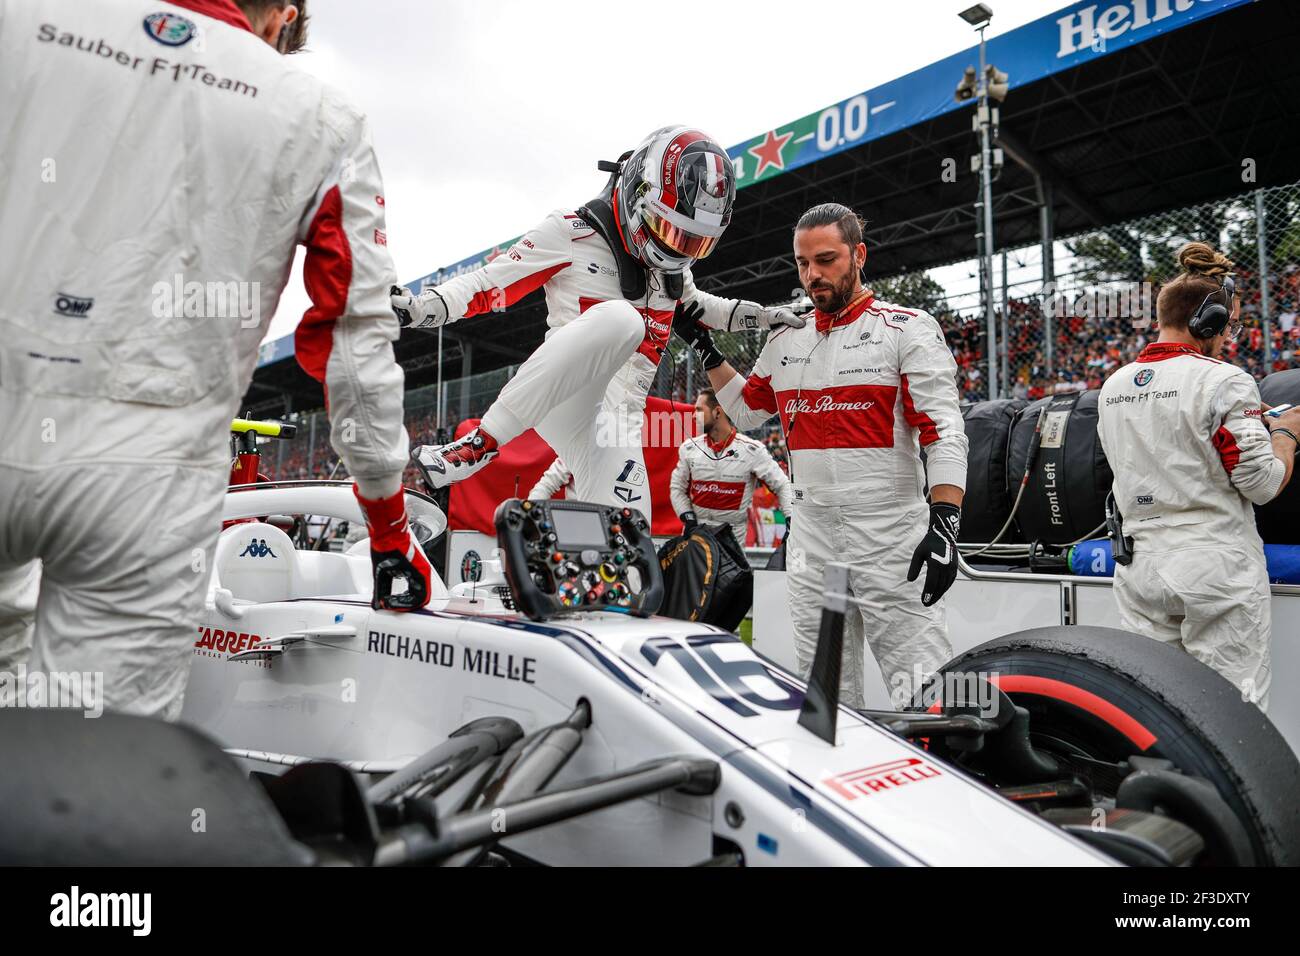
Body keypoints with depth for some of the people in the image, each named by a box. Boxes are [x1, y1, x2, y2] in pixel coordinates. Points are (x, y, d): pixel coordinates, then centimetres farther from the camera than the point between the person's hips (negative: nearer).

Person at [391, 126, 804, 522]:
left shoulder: (673, 267, 15)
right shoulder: (574, 232, -4)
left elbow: (694, 306, 36)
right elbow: (489, 285, -2)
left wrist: (763, 315, 28)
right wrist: (419, 306, -17)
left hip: (618, 426, 6)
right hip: (563, 406, -6)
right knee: (620, 318, -35)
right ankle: (481, 443, -31)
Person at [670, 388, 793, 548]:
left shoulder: (751, 450, -9)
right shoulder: (689, 448, 2)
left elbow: (782, 485, -3)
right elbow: (677, 487, 11)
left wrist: (791, 521, -15)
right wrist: (688, 518, -3)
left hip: (734, 535, -3)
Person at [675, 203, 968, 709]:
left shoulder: (907, 328, -3)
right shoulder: (785, 340, 13)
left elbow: (943, 431, -11)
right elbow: (746, 410, 27)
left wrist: (944, 523, -22)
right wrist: (705, 348, 20)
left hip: (890, 534, -5)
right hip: (810, 537, 6)